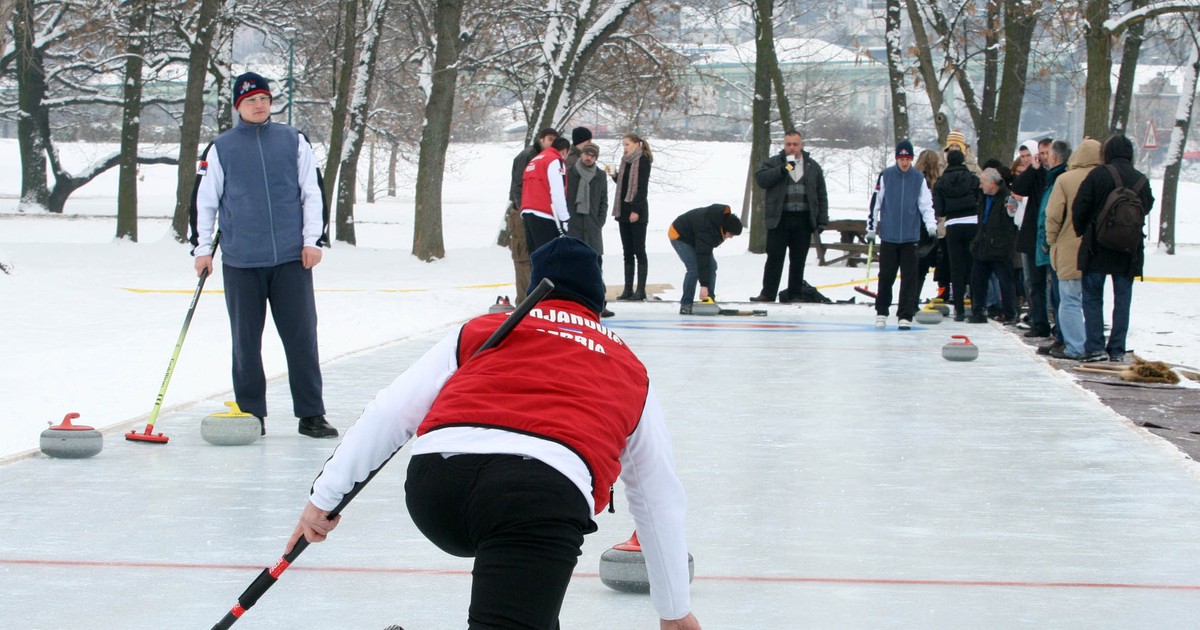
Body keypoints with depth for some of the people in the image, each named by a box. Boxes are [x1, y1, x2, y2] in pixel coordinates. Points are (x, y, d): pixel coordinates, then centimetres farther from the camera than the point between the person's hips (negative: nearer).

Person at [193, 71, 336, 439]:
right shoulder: (222, 148, 7)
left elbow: (311, 192, 9)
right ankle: (251, 414, 12)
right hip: (241, 261, 0)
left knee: (301, 336, 0)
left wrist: (312, 239, 1)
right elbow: (206, 199, 10)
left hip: (291, 257, 0)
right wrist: (203, 247, 5)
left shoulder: (293, 141, 8)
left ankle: (311, 414, 5)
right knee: (245, 339, 4)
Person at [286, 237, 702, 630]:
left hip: (435, 474, 3)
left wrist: (326, 494, 25)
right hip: (546, 488, -3)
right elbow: (659, 498, 40)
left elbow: (391, 411, 21)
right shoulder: (630, 372, 34)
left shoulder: (482, 329, 32)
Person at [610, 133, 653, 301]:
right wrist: (614, 175, 1)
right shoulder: (625, 161, 15)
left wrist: (636, 210, -20)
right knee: (627, 252, 7)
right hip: (624, 211, 8)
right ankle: (628, 289, 10)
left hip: (637, 212, -8)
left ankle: (641, 290, -4)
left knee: (639, 250, -5)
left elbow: (642, 188, -14)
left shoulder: (643, 161, -8)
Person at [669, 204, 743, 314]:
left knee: (712, 265, -1)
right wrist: (704, 285, -42)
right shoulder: (707, 231, -40)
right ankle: (686, 305, -15)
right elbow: (702, 258, -41)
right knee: (694, 268, -23)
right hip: (679, 235, -9)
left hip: (693, 237, 9)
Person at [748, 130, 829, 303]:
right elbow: (760, 179, -11)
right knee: (774, 257, 0)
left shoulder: (812, 166, 11)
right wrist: (783, 169, -18)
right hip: (779, 219, -2)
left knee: (798, 260, 6)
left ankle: (795, 294, 13)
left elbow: (822, 195, 10)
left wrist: (822, 220, 3)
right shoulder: (773, 163, 6)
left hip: (803, 220, 2)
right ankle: (768, 294, 4)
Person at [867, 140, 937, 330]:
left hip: (910, 236, 1)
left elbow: (926, 205, 5)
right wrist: (871, 228, 2)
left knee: (909, 277, -1)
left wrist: (931, 225, -9)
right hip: (888, 235, -1)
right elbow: (875, 203, 3)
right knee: (886, 276, 4)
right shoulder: (885, 176, 0)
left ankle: (905, 316, 4)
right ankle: (881, 312, 18)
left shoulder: (919, 178, 4)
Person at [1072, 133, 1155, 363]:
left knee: (1093, 297, 5)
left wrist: (1081, 232, 4)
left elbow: (1079, 208, -10)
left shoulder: (1098, 175, -10)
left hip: (1097, 249, -3)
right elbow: (1147, 208, 9)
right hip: (1128, 251, 3)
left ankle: (1094, 347, -1)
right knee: (1122, 299, 9)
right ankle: (1117, 349, 8)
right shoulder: (1141, 180, 2)